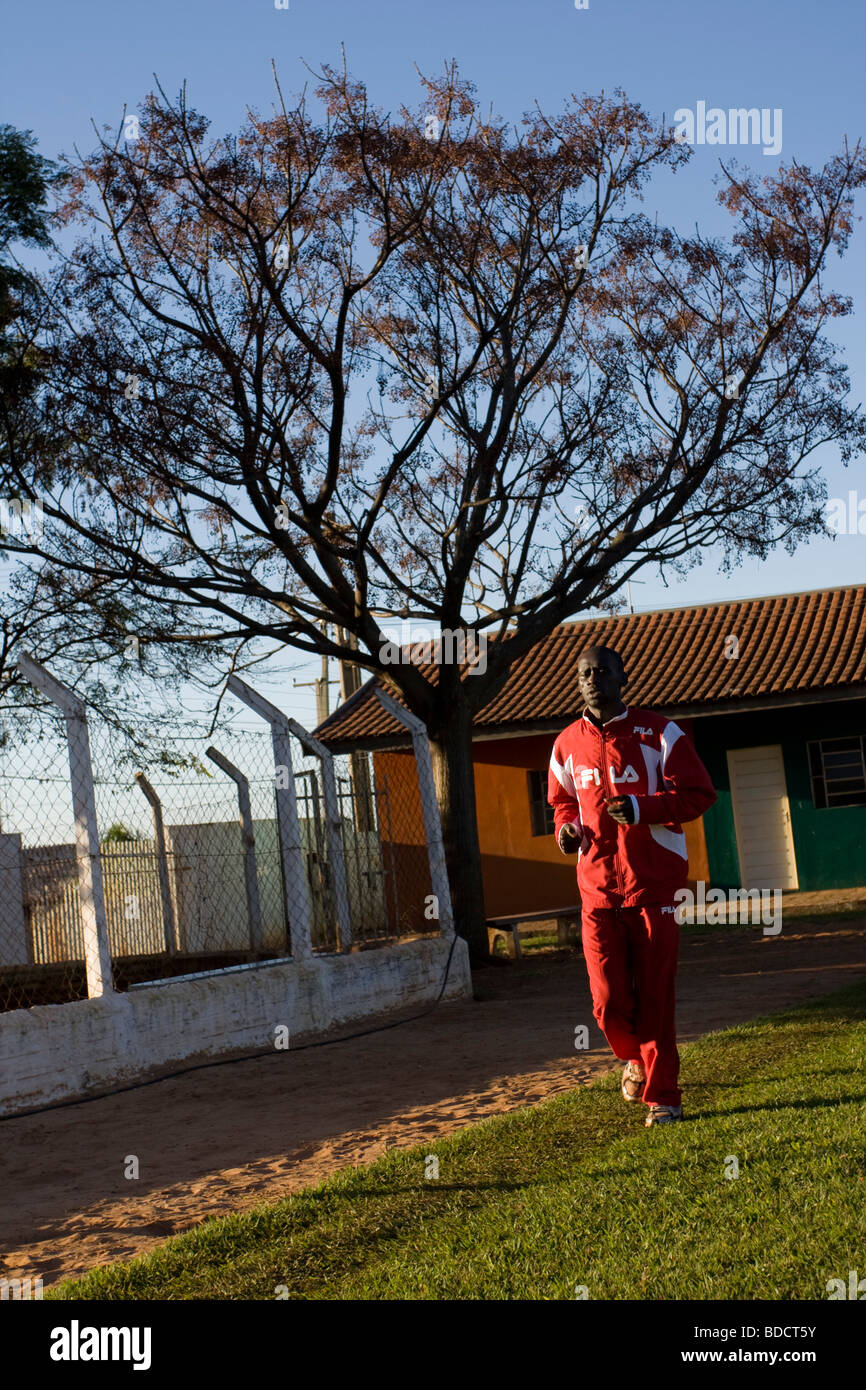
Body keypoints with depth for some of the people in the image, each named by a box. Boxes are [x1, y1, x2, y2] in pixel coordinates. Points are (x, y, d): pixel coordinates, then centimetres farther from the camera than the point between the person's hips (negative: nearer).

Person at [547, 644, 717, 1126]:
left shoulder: (658, 732, -2)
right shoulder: (568, 743, 10)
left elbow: (699, 793, -4)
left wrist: (642, 809, -18)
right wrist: (567, 828, 2)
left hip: (654, 883, -3)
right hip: (598, 889, 3)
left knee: (655, 997, -1)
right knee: (609, 1001, -2)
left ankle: (662, 1096, 12)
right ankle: (636, 1058, 30)